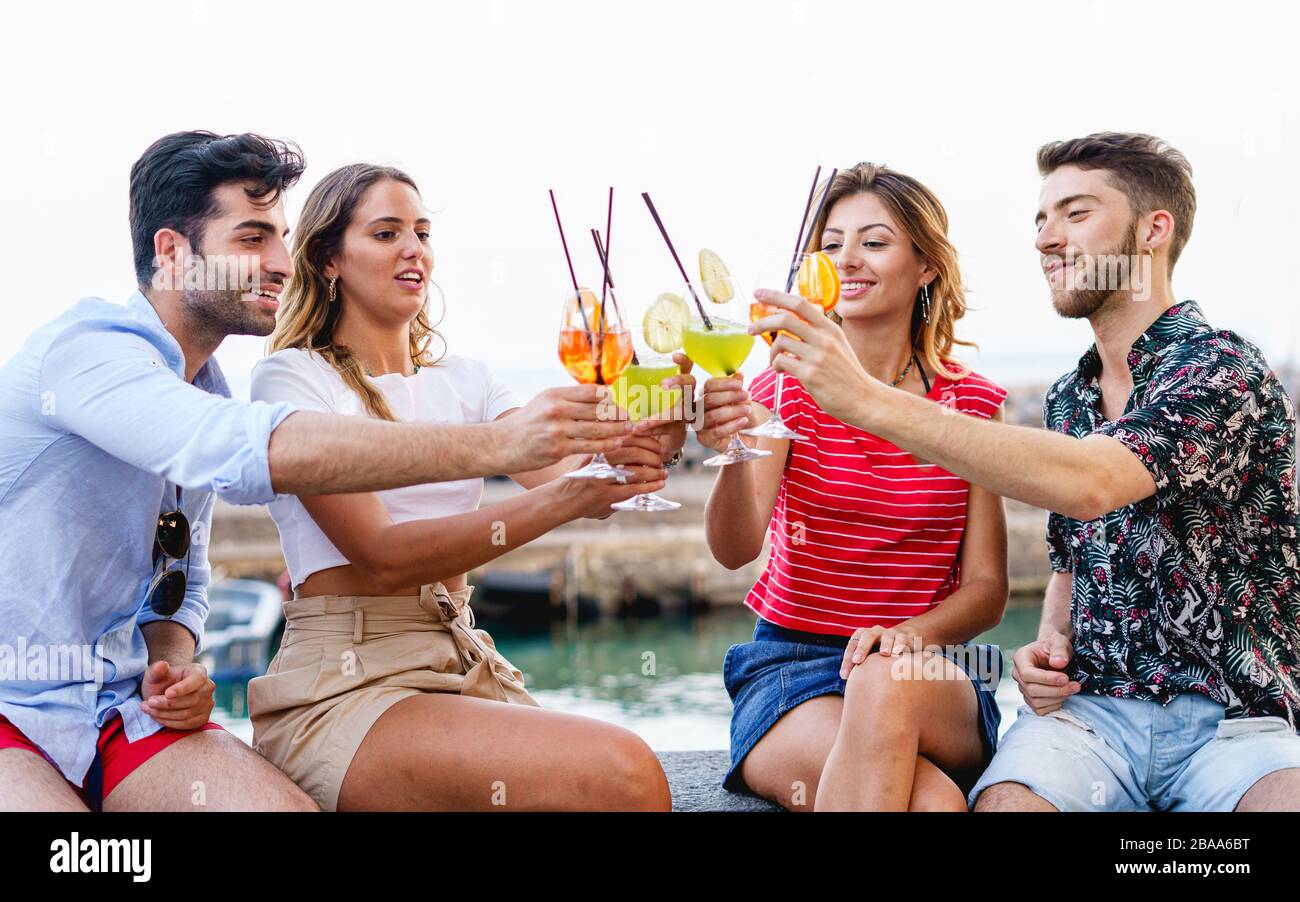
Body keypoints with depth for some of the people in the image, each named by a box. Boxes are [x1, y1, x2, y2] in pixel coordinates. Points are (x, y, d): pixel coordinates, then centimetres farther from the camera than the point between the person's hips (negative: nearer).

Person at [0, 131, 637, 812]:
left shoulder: (206, 397, 14)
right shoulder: (86, 348, -16)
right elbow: (250, 452, -34)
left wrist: (171, 661, -3)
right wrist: (498, 444, -36)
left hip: (121, 705, 7)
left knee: (287, 804, -22)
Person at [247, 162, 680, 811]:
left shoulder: (464, 379, 16)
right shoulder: (292, 378, -2)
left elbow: (567, 478, -2)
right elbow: (381, 556, -15)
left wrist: (646, 448, -24)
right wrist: (563, 498, -26)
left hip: (464, 661, 5)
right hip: (345, 685, -5)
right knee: (622, 776, -25)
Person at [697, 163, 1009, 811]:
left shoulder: (972, 404, 4)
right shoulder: (788, 388, 1)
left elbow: (986, 588, 2)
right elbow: (735, 549, -15)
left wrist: (912, 636, -19)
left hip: (931, 684, 2)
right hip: (791, 668, -2)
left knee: (886, 681, -37)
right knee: (929, 800, -33)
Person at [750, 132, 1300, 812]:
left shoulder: (1223, 368, -9)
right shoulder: (1065, 401, 14)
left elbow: (1089, 484, -27)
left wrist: (869, 399, -31)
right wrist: (1051, 643, 2)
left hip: (1234, 723, -3)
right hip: (1090, 706, 4)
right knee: (1005, 800, -27)